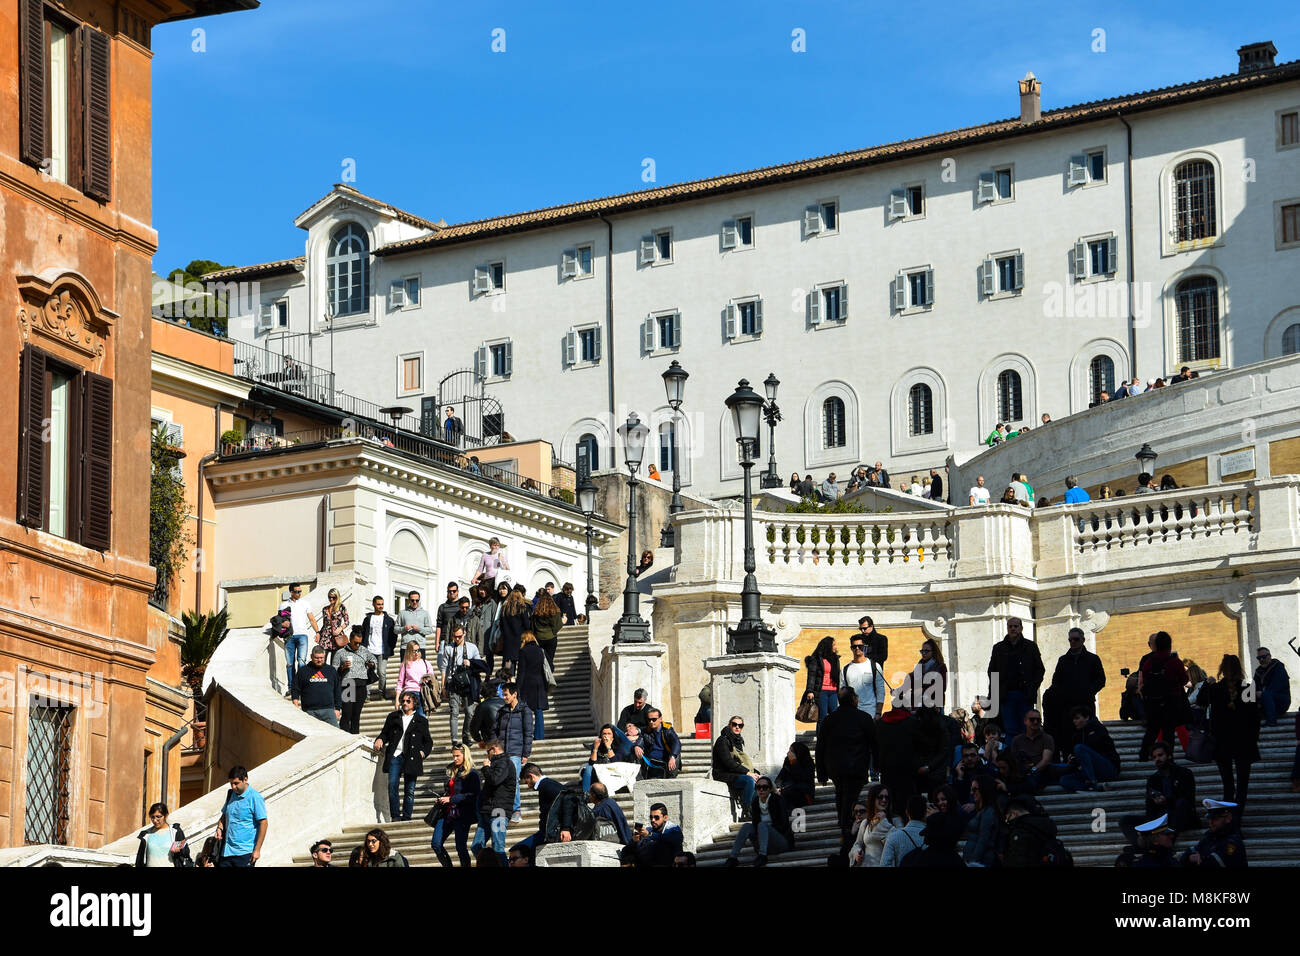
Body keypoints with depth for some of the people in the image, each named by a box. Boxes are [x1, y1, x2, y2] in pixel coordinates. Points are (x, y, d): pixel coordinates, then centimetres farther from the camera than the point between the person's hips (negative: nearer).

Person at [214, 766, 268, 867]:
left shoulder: (255, 797, -9)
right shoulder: (231, 794, 12)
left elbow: (263, 823, -10)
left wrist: (257, 850, -14)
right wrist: (219, 828, 3)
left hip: (245, 852, -6)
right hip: (226, 851, 6)